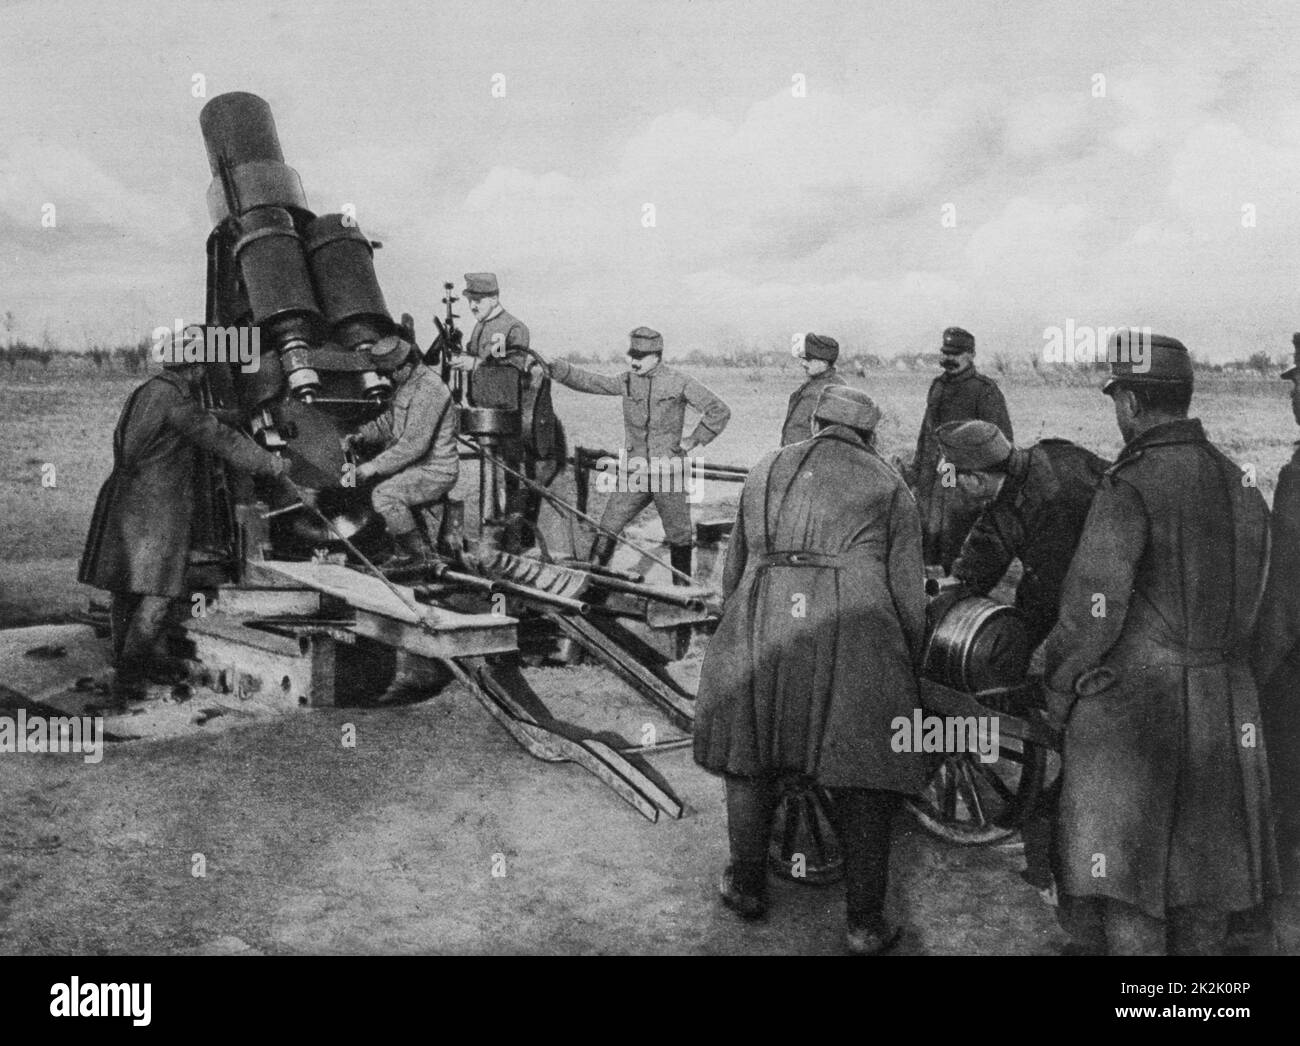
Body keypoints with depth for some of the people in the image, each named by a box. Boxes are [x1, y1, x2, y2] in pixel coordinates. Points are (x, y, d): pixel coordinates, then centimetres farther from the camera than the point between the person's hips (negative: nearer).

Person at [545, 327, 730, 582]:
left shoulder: (679, 383, -5)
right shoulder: (627, 381, 5)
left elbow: (720, 411, -2)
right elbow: (588, 381, 1)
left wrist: (693, 441, -4)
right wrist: (554, 367, -13)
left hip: (669, 472, -3)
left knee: (679, 537, 7)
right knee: (607, 529, -3)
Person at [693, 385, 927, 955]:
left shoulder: (765, 470, 21)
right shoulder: (889, 486, 13)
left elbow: (732, 572, 24)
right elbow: (908, 592, 9)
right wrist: (910, 667, 20)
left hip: (757, 628, 2)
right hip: (852, 635, -2)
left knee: (748, 755, 18)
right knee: (861, 775, 7)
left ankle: (747, 886, 31)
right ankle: (865, 923, 12)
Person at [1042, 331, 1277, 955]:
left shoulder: (1130, 487, -16)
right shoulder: (1238, 483, 6)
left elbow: (1093, 606, -20)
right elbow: (1251, 598, 11)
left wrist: (1058, 689, -7)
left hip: (1132, 700, -7)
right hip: (1225, 707, 7)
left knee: (1124, 873, 2)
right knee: (1204, 862, 18)